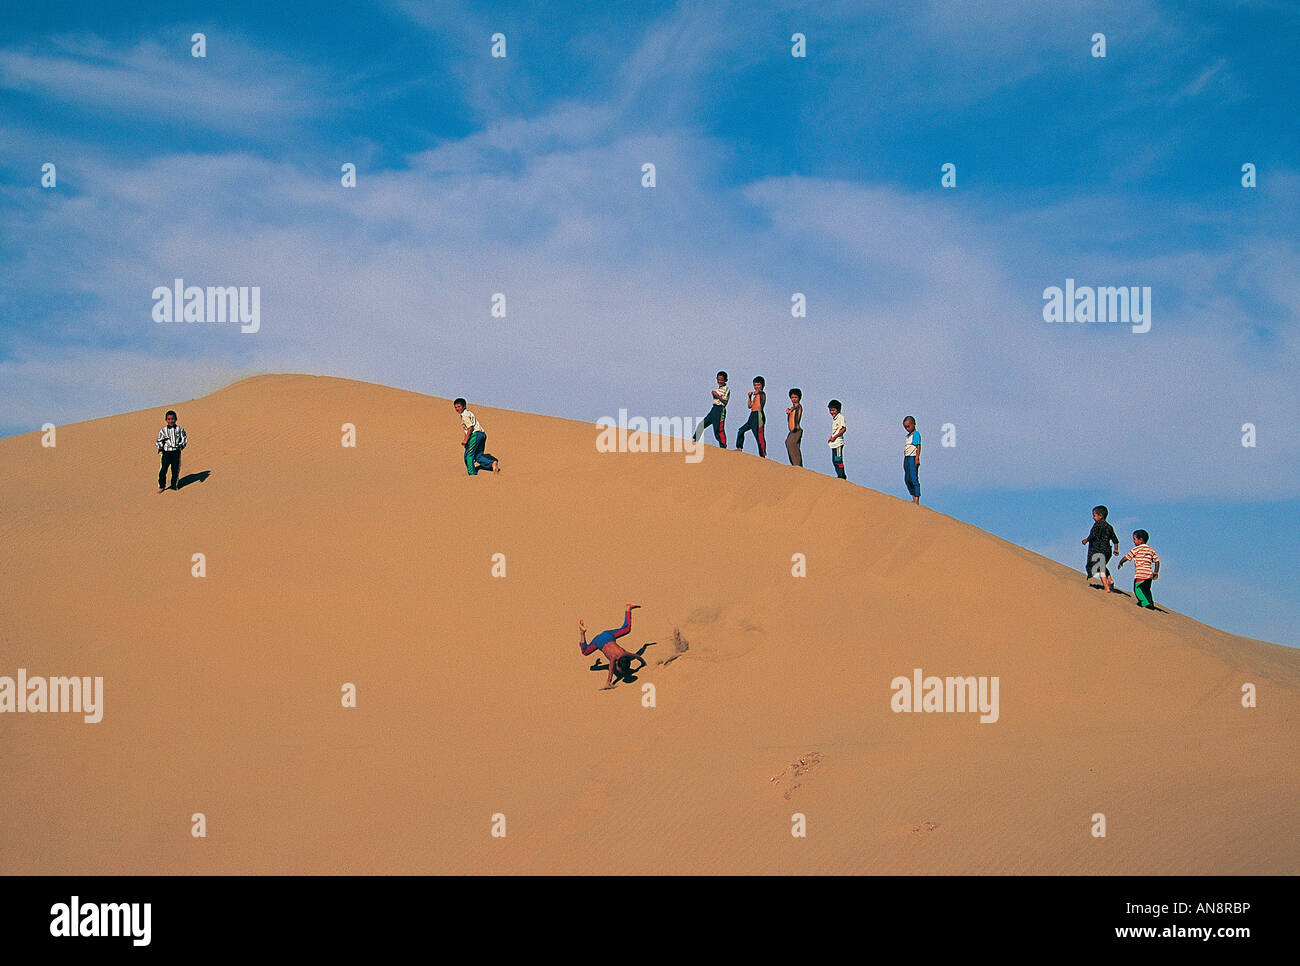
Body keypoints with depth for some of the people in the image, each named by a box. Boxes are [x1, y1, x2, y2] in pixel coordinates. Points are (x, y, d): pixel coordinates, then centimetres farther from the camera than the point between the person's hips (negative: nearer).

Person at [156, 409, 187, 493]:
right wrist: (159, 447, -10)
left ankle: (174, 485, 23)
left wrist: (181, 445, -15)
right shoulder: (163, 430, 3)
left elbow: (183, 439, 3)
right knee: (163, 470, -6)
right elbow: (159, 441, 8)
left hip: (176, 452, 0)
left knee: (175, 470, 6)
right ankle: (161, 486, 8)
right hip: (166, 452, 0)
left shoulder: (179, 429, 2)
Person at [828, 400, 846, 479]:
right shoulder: (834, 418, 18)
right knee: (834, 461, 13)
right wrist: (831, 437, 10)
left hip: (838, 442, -10)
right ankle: (842, 476, 20)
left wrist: (834, 437, -18)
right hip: (834, 443, 10)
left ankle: (841, 477, -8)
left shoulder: (840, 417, -10)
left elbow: (843, 429, -17)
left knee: (838, 460, -10)